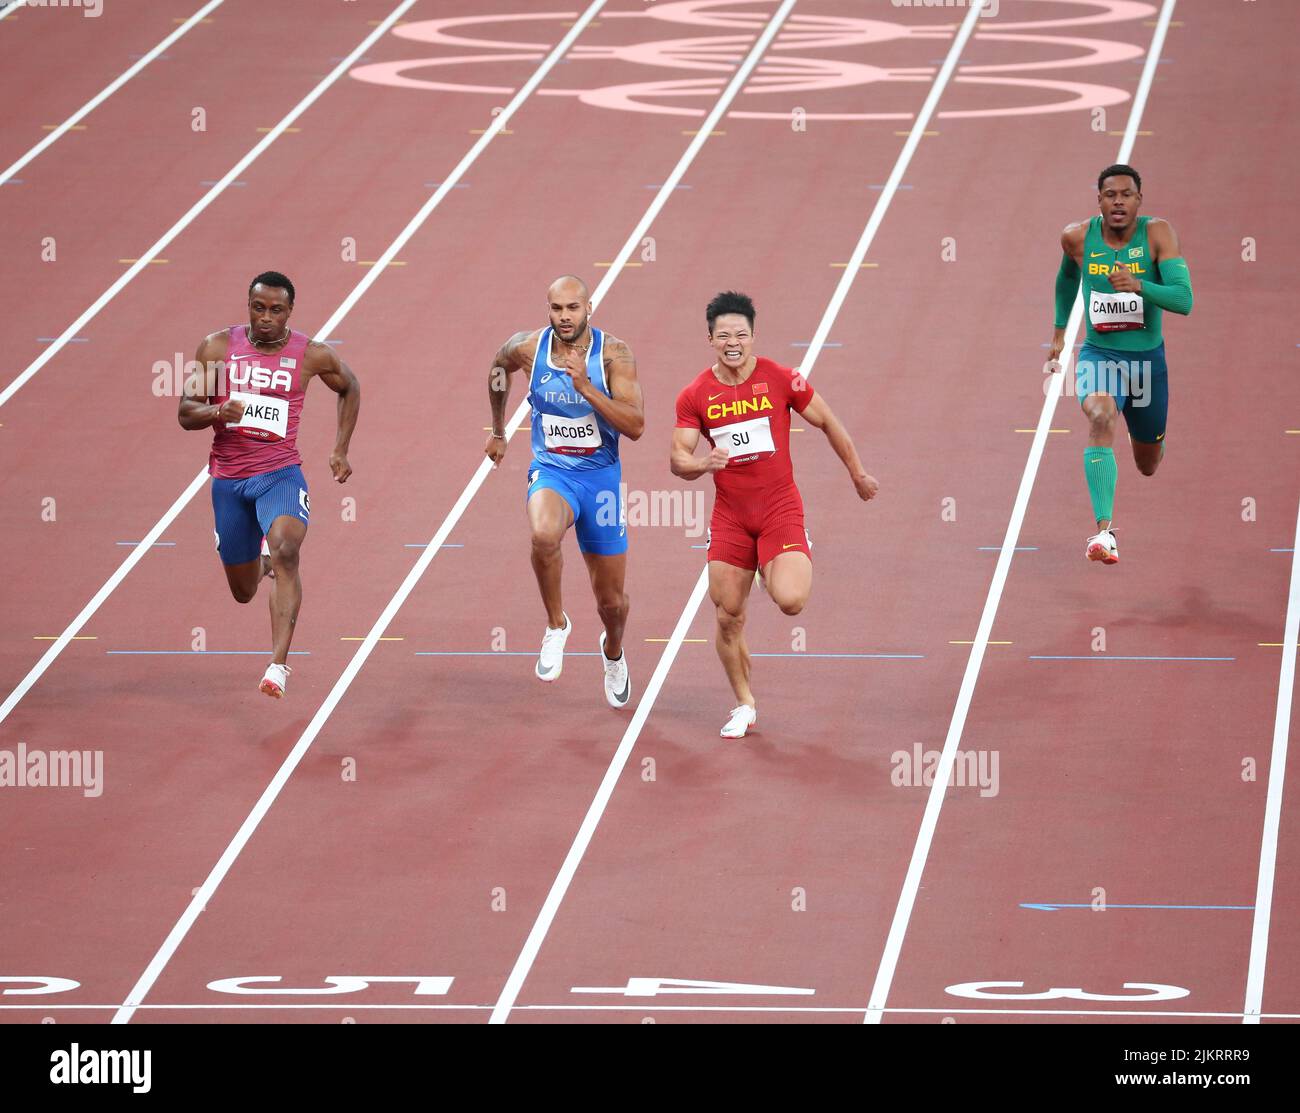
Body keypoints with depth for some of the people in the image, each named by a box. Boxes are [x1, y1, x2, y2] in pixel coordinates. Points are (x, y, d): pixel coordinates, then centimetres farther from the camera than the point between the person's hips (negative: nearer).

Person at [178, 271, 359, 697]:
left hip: (279, 474, -2)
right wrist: (217, 412, -24)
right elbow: (185, 414, -2)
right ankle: (260, 559, 54)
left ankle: (278, 664, -37)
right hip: (227, 479, 2)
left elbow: (349, 387, 16)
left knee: (286, 552, -31)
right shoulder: (218, 347, -3)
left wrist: (341, 449, 11)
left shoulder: (311, 355, -4)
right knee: (244, 591, 13)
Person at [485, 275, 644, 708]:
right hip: (551, 472, 0)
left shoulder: (612, 353, -13)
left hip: (601, 477, 0)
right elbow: (498, 369, 17)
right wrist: (498, 432, 26)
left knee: (611, 601, 11)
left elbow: (635, 427, -20)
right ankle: (556, 625, -14)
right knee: (544, 534, -38)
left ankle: (613, 653, 47)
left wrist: (586, 388, -30)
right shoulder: (527, 348, -8)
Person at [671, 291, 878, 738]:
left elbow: (828, 423, 6)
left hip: (780, 508, -2)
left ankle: (799, 564, 17)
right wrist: (704, 463, -23)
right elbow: (678, 461, 0)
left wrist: (857, 474, 14)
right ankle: (744, 706, 22)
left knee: (790, 601, -21)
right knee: (728, 617, 2)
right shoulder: (696, 395, -2)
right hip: (730, 515, 2)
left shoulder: (781, 380, -7)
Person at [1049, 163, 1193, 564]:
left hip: (1147, 359, 1)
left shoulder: (1157, 233, -16)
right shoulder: (1078, 237, -8)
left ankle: (1147, 441, 60)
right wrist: (1059, 331, 21)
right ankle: (1104, 530, -42)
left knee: (1148, 465, 18)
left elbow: (1184, 301, -25)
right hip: (1098, 354, -1)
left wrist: (1139, 286, -41)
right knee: (1101, 417, -34)